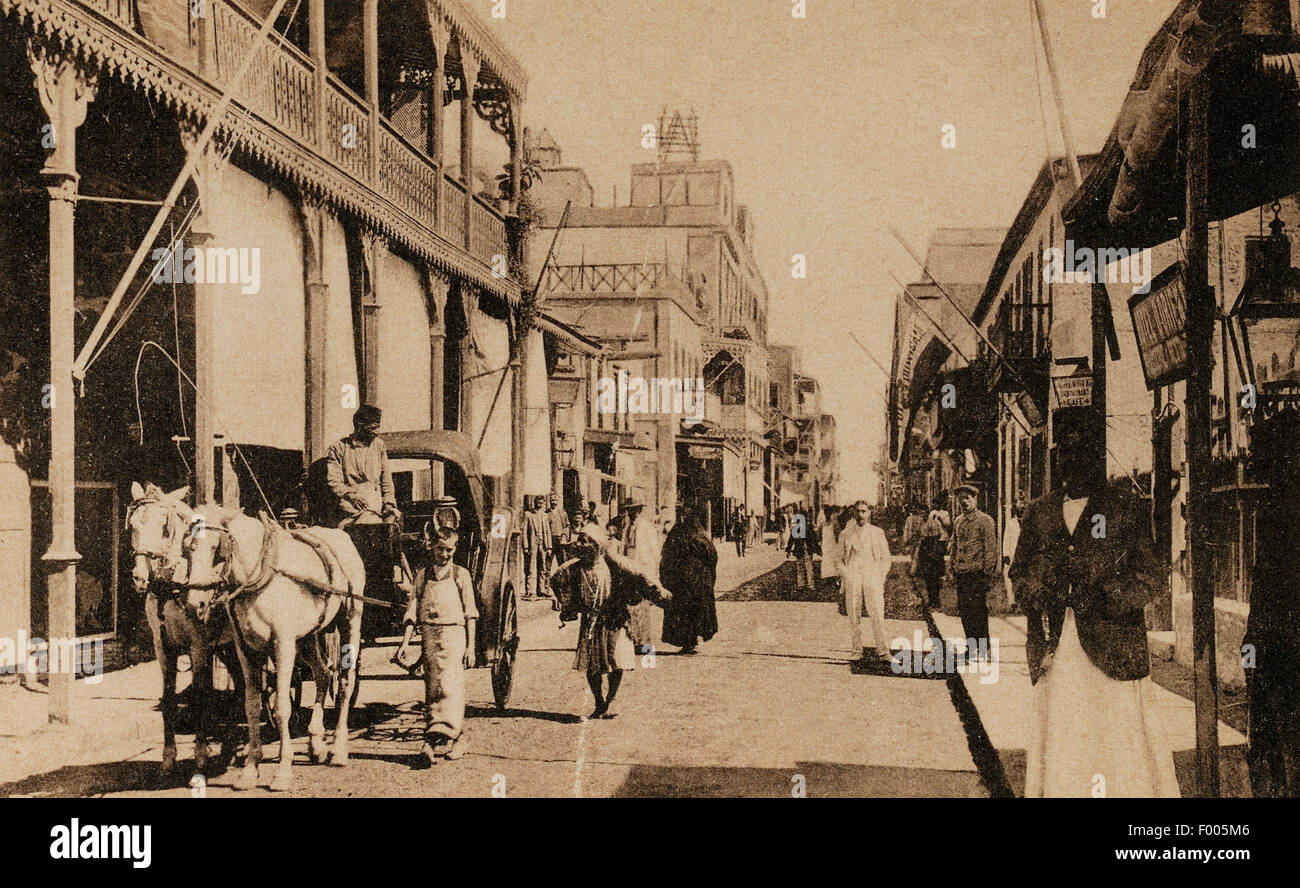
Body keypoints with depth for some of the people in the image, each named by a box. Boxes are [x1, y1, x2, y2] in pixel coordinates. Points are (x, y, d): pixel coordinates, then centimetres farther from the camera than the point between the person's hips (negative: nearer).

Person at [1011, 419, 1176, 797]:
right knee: (1059, 734, 2)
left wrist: (1105, 595, -16)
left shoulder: (1126, 511, 4)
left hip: (1111, 641, -3)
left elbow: (1151, 574, 0)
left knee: (1119, 734, -3)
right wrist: (1039, 596, -7)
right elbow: (1019, 570, 16)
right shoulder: (1038, 513, 14)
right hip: (1056, 647, 3)